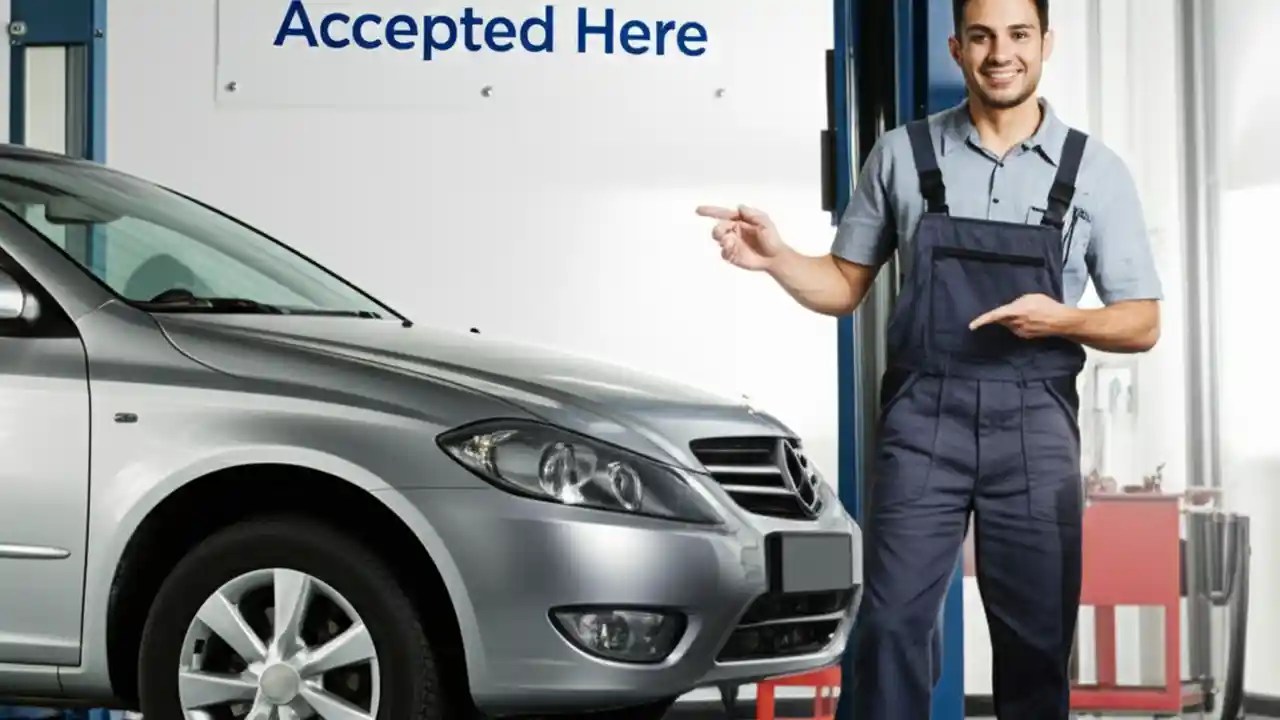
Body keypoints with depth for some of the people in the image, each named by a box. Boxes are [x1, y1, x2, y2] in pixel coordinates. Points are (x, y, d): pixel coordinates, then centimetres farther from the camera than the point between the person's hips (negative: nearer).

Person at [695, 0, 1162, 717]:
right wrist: (775, 258, -9)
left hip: (1035, 429, 0)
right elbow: (844, 286, 11)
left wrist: (1062, 319, -14)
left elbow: (1142, 324, 6)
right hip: (922, 421, 0)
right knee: (893, 625, -4)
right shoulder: (901, 155, 5)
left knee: (1039, 641, 6)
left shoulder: (1097, 172, 3)